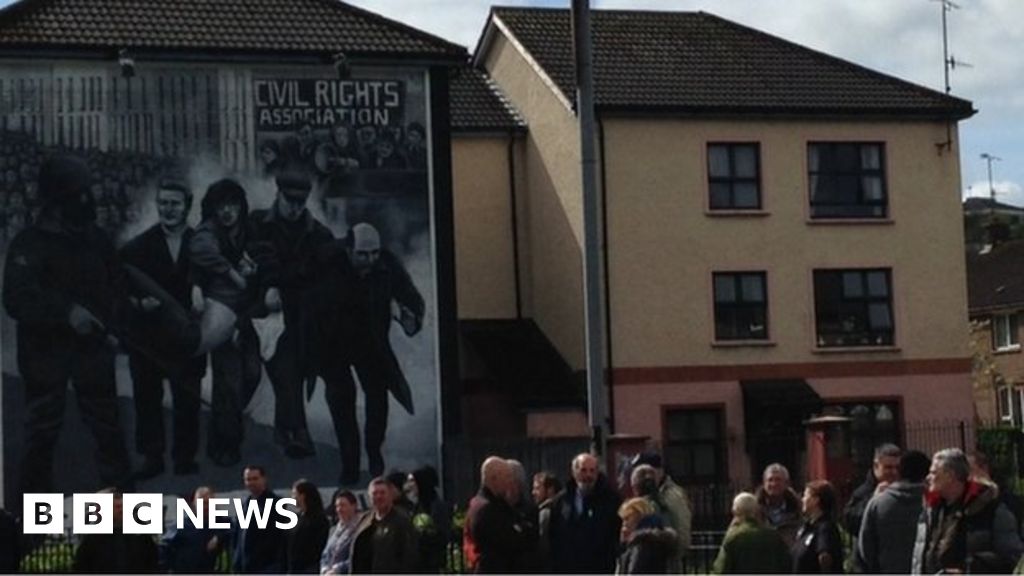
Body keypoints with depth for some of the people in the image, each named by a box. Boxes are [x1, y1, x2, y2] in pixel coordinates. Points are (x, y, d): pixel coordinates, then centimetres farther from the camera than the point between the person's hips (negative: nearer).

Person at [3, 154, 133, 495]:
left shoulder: (94, 238, 6)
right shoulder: (30, 244, -11)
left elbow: (114, 284, 23)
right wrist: (67, 312, -31)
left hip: (92, 345, 4)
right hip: (45, 349, -4)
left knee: (106, 420, 11)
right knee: (43, 427, 3)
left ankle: (120, 488, 22)